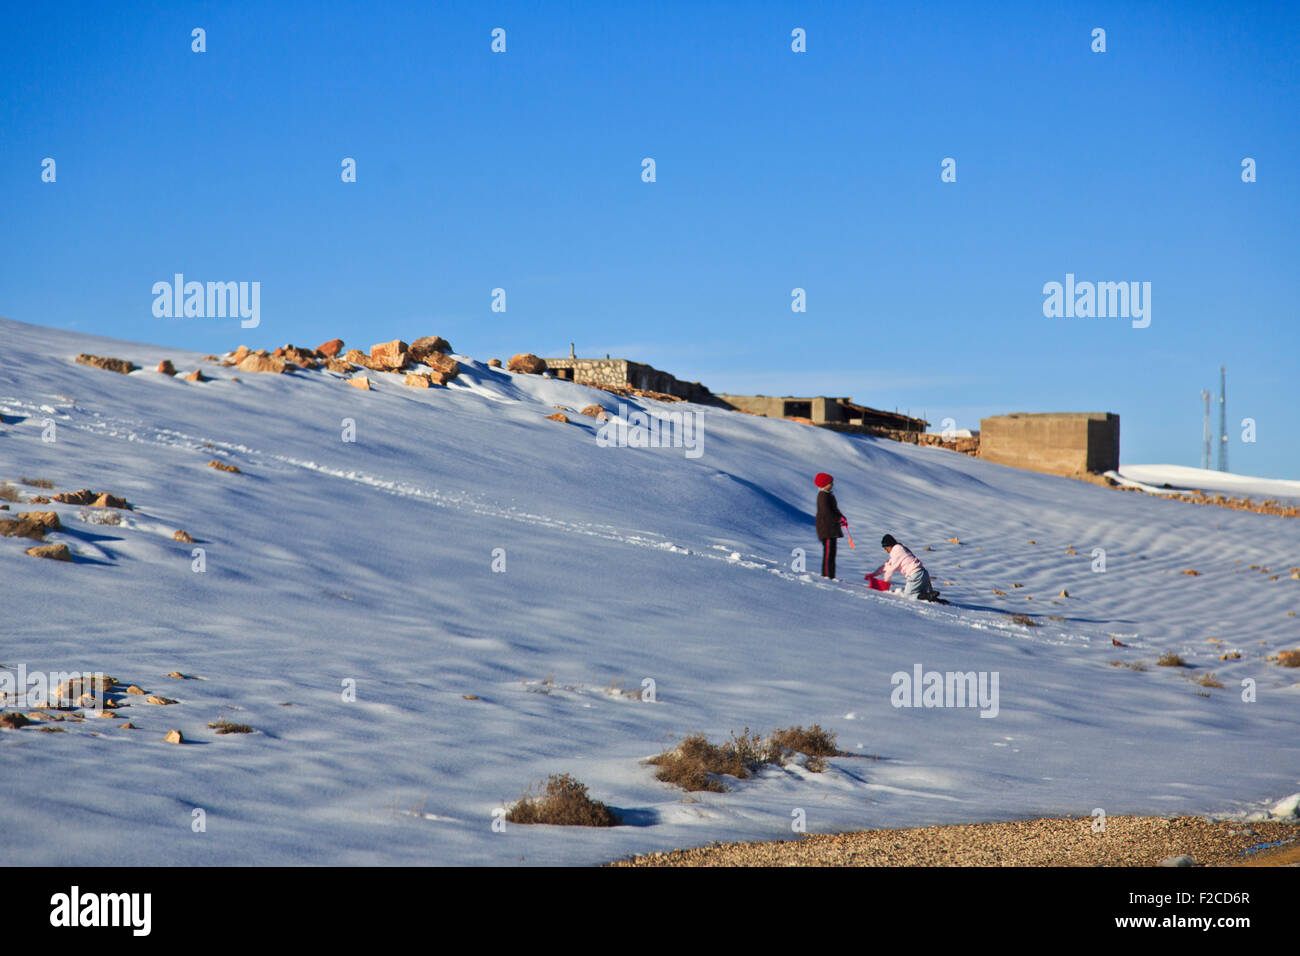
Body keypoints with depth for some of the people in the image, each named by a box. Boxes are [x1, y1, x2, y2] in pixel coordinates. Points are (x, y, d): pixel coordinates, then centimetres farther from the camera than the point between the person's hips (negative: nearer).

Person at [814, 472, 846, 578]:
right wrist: (838, 520, -14)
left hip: (831, 527, 11)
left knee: (832, 551, 10)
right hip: (825, 525, -11)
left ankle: (830, 575, 11)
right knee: (828, 550, -12)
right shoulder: (823, 495, -14)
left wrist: (841, 517, 10)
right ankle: (826, 574, -13)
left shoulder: (828, 494, 18)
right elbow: (826, 512, -21)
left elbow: (834, 509, 25)